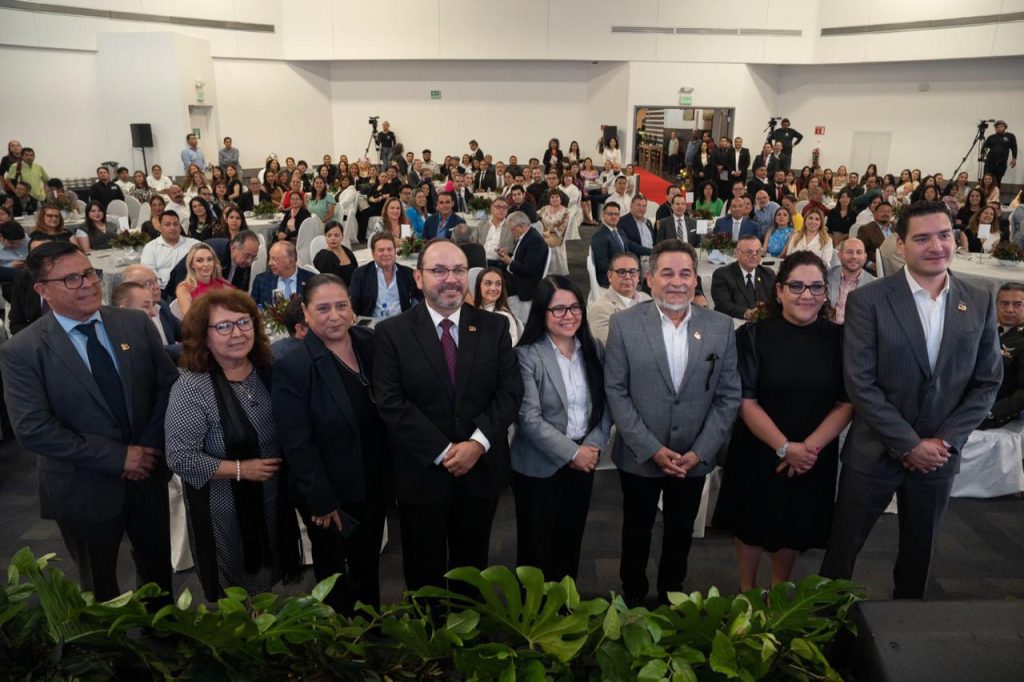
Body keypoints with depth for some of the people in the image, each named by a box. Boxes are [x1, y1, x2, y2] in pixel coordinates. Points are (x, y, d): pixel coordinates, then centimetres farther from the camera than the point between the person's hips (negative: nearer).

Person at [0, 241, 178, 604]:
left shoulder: (136, 323, -5)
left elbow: (168, 383, -1)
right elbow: (33, 430, -19)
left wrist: (149, 446, -13)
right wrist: (117, 457, -21)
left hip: (148, 474, 3)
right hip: (84, 489, -3)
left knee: (158, 564, 24)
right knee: (99, 585, 20)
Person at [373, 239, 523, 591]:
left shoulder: (495, 327, 1)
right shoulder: (392, 332, -7)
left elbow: (510, 390, -4)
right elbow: (391, 403, -13)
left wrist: (478, 442, -17)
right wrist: (443, 451, -17)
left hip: (482, 469, 2)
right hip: (421, 471, -2)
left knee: (472, 565, 21)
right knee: (424, 572, 17)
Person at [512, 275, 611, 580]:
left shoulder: (595, 351, 4)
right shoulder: (527, 355, -13)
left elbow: (606, 406, 5)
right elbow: (529, 418, -18)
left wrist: (592, 447, -10)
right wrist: (572, 453, -17)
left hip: (583, 463, 5)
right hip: (539, 468, -4)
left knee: (571, 543, 17)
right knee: (537, 547, 9)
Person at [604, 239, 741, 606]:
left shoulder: (721, 326, -3)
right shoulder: (624, 324, -9)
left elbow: (729, 395, -3)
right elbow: (616, 393, -10)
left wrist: (700, 452, -11)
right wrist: (652, 449, -15)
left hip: (694, 458, 2)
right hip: (639, 457, -1)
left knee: (680, 532, 19)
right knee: (637, 531, 18)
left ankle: (672, 595, 43)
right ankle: (633, 596, 40)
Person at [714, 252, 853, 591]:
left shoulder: (838, 339, -4)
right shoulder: (753, 336, -10)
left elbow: (847, 403, -6)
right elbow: (746, 401, -13)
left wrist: (809, 447, -17)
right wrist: (784, 447, -20)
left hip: (815, 457, 2)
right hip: (758, 453, -2)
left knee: (795, 527, 18)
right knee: (753, 525, 14)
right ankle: (746, 590, 39)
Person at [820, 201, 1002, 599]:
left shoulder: (979, 303, 2)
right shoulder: (867, 301, -10)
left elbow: (988, 382, 4)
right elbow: (859, 383, -13)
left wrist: (945, 441, -7)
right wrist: (909, 444, -14)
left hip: (939, 455, 3)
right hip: (874, 452, -3)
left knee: (919, 553, 18)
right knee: (841, 552, 7)